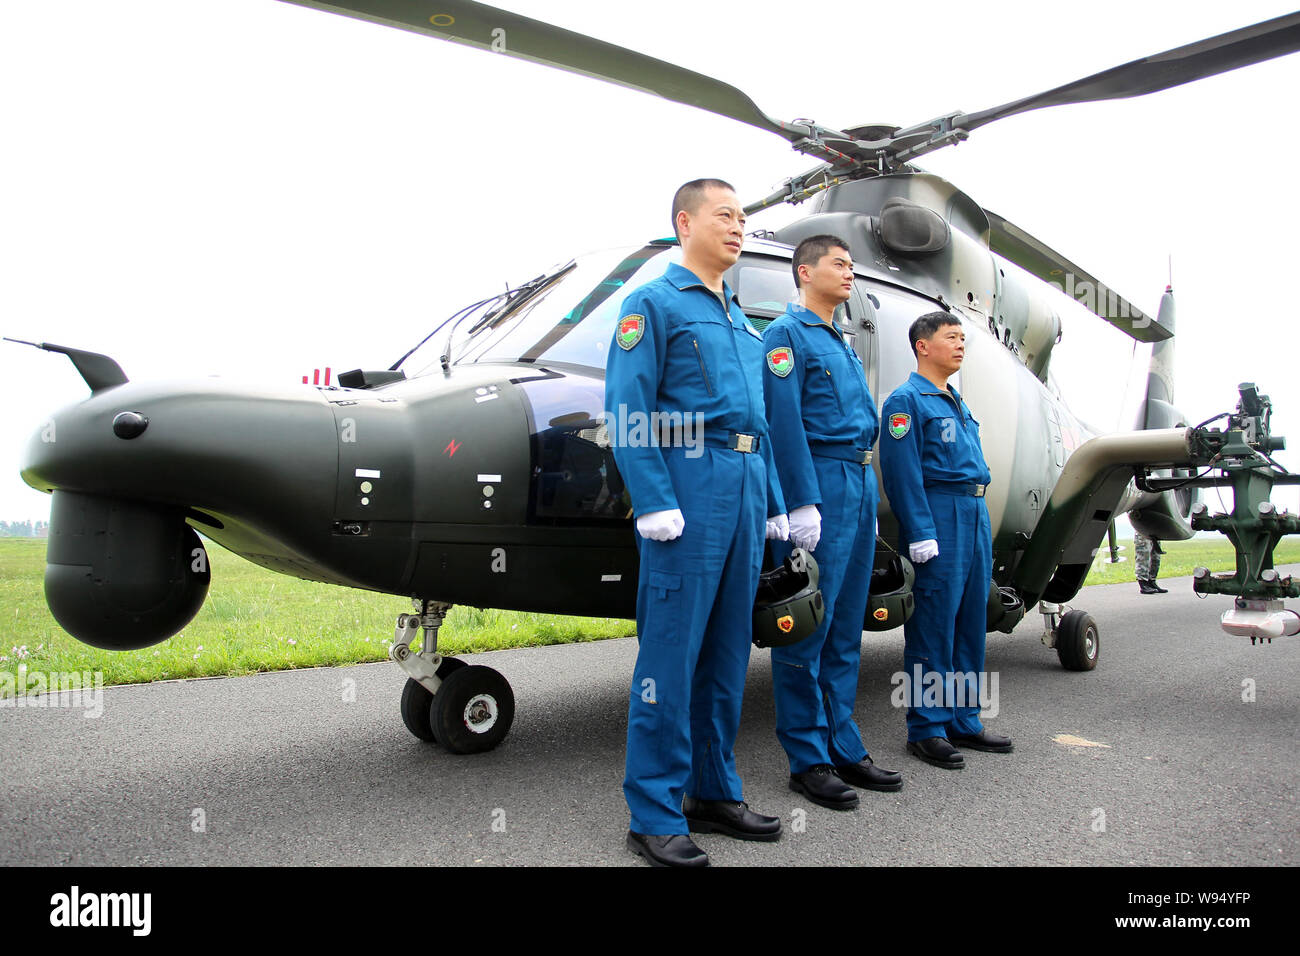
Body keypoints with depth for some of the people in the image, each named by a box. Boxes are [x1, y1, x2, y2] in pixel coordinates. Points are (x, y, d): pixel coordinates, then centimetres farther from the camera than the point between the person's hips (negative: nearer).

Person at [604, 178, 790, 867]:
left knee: (727, 655, 11)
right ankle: (655, 816, 6)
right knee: (671, 656, -4)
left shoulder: (741, 321, 23)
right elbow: (628, 412, -9)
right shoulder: (654, 304, 0)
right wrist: (655, 503, -18)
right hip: (689, 485, -8)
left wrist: (774, 503, 16)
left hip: (745, 491, 8)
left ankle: (714, 793, 23)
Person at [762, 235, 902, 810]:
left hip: (859, 486, 9)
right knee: (808, 628, -4)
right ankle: (808, 760, 4)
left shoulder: (842, 345, 24)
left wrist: (869, 502, 20)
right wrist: (804, 504, -20)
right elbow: (785, 423, -14)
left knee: (846, 629, 11)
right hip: (820, 483, -9)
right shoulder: (787, 335, -3)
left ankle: (844, 748, 20)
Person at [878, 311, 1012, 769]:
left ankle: (963, 720, 21)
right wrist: (921, 534, -19)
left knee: (970, 622, 11)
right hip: (939, 516, -9)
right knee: (934, 625, -5)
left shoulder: (958, 403, 22)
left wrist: (980, 516, 18)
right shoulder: (907, 400, -5)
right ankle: (926, 728, 4)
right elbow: (903, 473, -13)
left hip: (976, 514, 9)